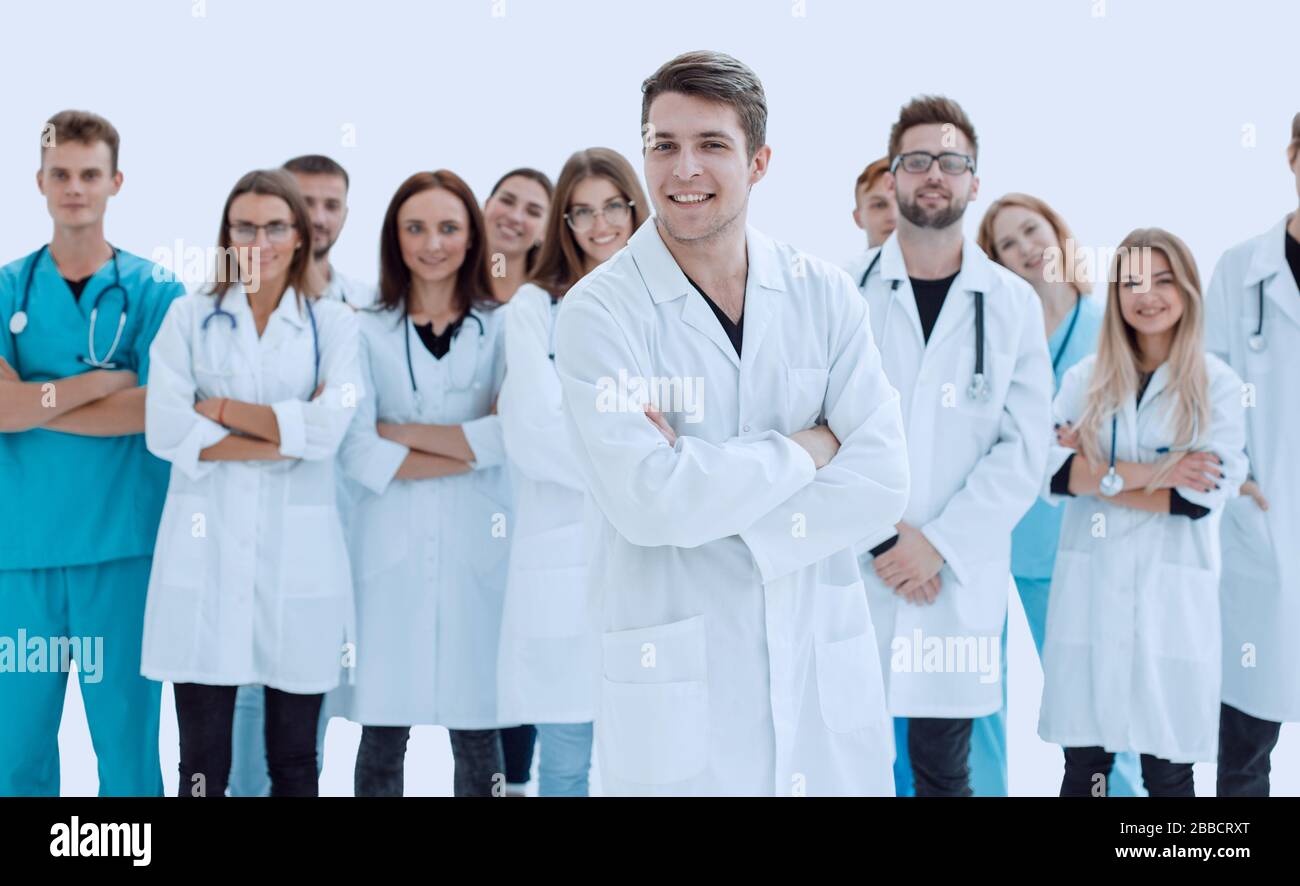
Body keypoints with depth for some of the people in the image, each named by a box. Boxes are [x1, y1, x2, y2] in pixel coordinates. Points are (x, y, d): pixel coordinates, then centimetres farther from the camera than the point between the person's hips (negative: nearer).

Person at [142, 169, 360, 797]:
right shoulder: (189, 317, 7)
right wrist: (287, 437, -9)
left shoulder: (335, 323, 7)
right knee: (203, 762, 4)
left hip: (297, 552, 0)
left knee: (294, 760, 8)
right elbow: (165, 430, -7)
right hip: (204, 550, 0)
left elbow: (330, 425, -10)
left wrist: (222, 410, -6)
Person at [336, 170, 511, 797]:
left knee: (476, 733, 2)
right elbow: (356, 452, -5)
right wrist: (471, 451, -9)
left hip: (478, 549, 0)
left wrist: (403, 432, -7)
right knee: (383, 735, 2)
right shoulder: (367, 332, 5)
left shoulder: (502, 329, 5)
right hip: (391, 548, 0)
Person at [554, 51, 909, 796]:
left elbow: (882, 481, -7)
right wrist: (809, 446, -10)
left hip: (826, 669, 3)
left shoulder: (825, 296, 2)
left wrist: (710, 501, -15)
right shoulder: (599, 311, -8)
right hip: (679, 677, -3)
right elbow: (647, 500, -20)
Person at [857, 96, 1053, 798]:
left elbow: (1024, 447, 0)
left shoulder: (1013, 303, 6)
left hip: (961, 579, 1)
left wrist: (939, 544, -9)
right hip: (851, 571, -1)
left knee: (944, 765, 7)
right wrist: (877, 538, -10)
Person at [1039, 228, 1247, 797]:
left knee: (1167, 771, 5)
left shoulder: (1218, 384, 1)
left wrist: (1096, 474, -6)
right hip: (1089, 592, 2)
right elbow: (1049, 471, -5)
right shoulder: (1084, 379, 8)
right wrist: (1149, 473, -15)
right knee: (1083, 763, 6)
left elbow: (1202, 495, -10)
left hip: (1171, 597, -2)